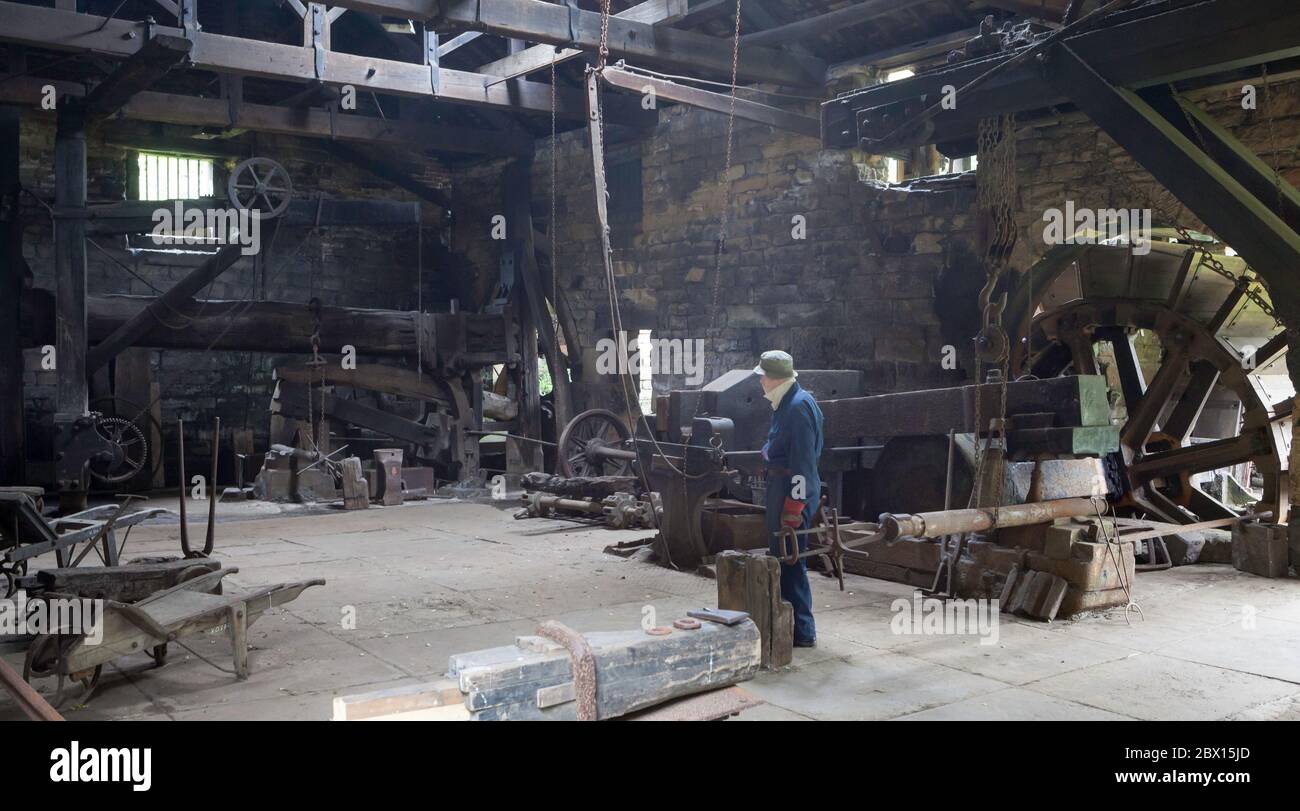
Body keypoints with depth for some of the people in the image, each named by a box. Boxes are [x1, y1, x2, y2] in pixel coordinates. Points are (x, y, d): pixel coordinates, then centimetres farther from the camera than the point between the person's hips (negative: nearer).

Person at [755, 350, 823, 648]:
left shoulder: (799, 406, -18)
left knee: (789, 559, -6)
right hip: (781, 484, 11)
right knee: (780, 555, 17)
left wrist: (795, 504, -23)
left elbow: (803, 460, -22)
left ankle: (802, 632, 2)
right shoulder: (787, 404, 15)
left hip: (792, 488, -11)